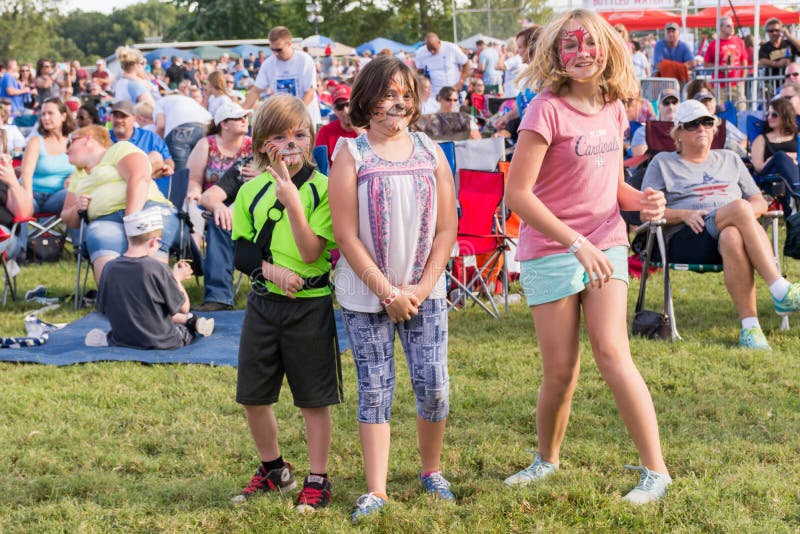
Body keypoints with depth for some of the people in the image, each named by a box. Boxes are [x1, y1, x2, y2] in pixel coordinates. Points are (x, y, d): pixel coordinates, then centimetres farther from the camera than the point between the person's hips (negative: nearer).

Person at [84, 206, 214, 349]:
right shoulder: (159, 269, -21)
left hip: (122, 341, 4)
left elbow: (103, 309, 4)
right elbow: (183, 308, -11)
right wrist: (177, 279, 7)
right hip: (160, 342, -4)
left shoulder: (110, 268, -9)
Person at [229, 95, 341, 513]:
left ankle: (317, 480, 19)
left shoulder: (322, 188, -10)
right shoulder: (251, 191, 3)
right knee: (252, 396, 11)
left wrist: (292, 200, -27)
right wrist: (272, 269, -11)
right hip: (263, 302, 5)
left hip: (310, 305, -4)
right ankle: (273, 470, 32)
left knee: (314, 398, 5)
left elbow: (311, 252, -18)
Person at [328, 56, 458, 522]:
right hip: (366, 294, -2)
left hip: (424, 290, 2)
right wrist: (387, 292, -11)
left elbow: (447, 228, 4)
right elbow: (347, 235, -8)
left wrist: (422, 287, -6)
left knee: (434, 386, 2)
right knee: (375, 391, 3)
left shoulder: (430, 152, 4)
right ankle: (376, 491, 10)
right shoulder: (352, 155, -4)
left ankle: (432, 470, 25)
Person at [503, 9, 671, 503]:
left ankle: (656, 470, -8)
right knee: (561, 371, 2)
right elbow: (517, 193, -17)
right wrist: (577, 244, -22)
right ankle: (547, 460, 28)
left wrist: (642, 200, -5)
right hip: (551, 252, -3)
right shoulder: (547, 109, -12)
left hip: (605, 246, 3)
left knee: (612, 352, -13)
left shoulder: (613, 109, 6)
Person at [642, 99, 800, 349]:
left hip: (737, 229, 3)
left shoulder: (730, 159, 30)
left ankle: (750, 327, -46)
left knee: (732, 238, -39)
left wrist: (746, 214, 0)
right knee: (739, 207, -34)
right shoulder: (663, 163, 20)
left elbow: (760, 203, 25)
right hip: (688, 239, -2)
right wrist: (685, 214, -9)